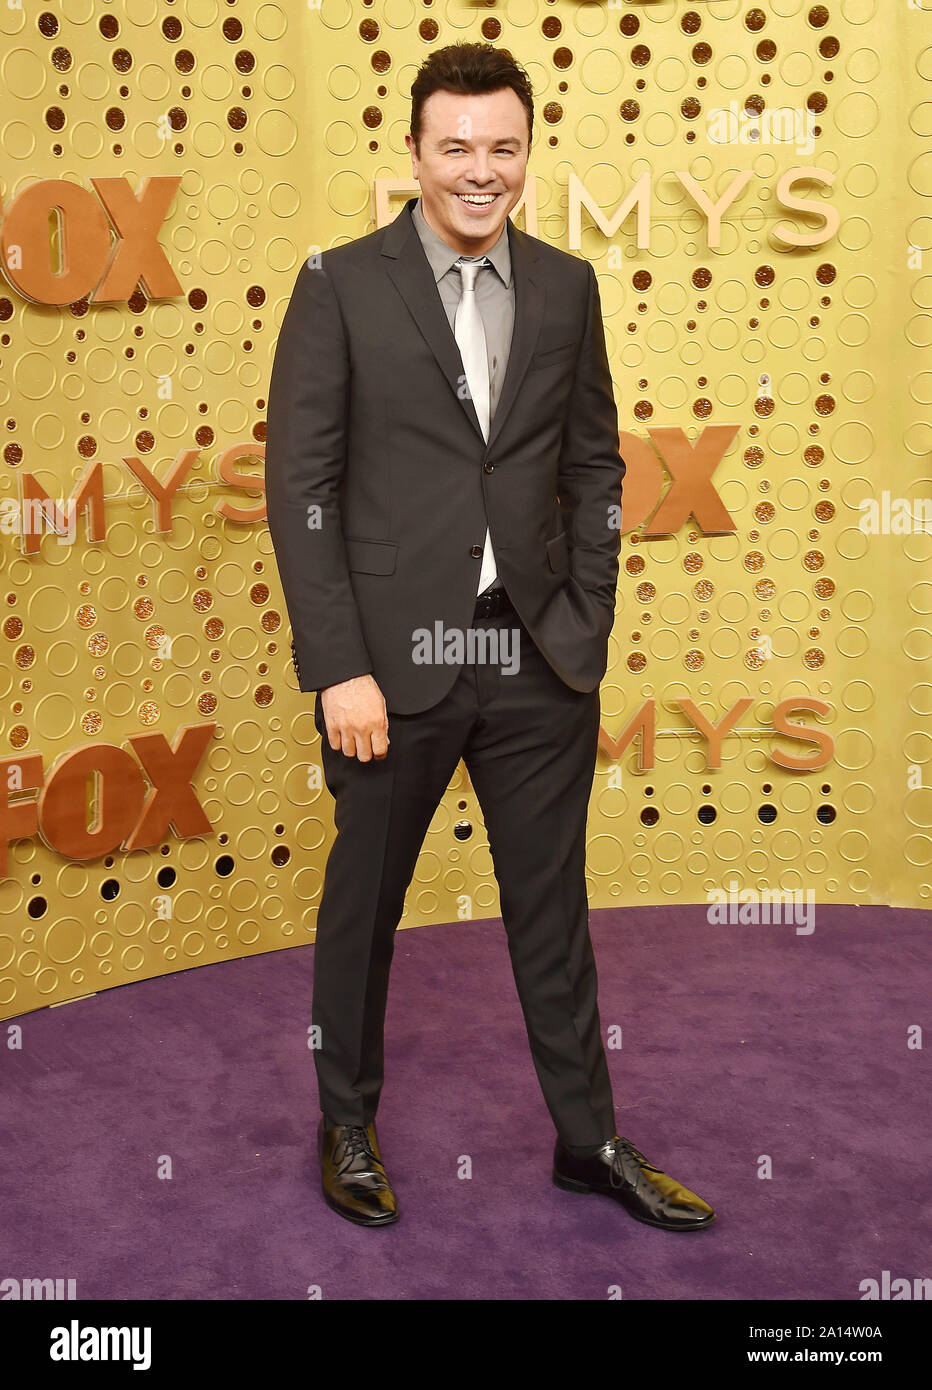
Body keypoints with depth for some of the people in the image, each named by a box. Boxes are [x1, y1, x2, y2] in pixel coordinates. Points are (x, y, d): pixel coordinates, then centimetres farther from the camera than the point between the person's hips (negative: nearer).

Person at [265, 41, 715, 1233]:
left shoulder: (566, 288, 7)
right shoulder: (342, 285, -4)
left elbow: (595, 467, 10)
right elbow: (299, 483, -7)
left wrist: (587, 634, 2)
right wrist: (339, 668, -13)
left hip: (539, 663, 3)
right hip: (394, 659, -3)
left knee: (552, 908, 14)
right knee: (363, 906, 13)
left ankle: (588, 1139, 31)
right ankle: (348, 1127, 34)